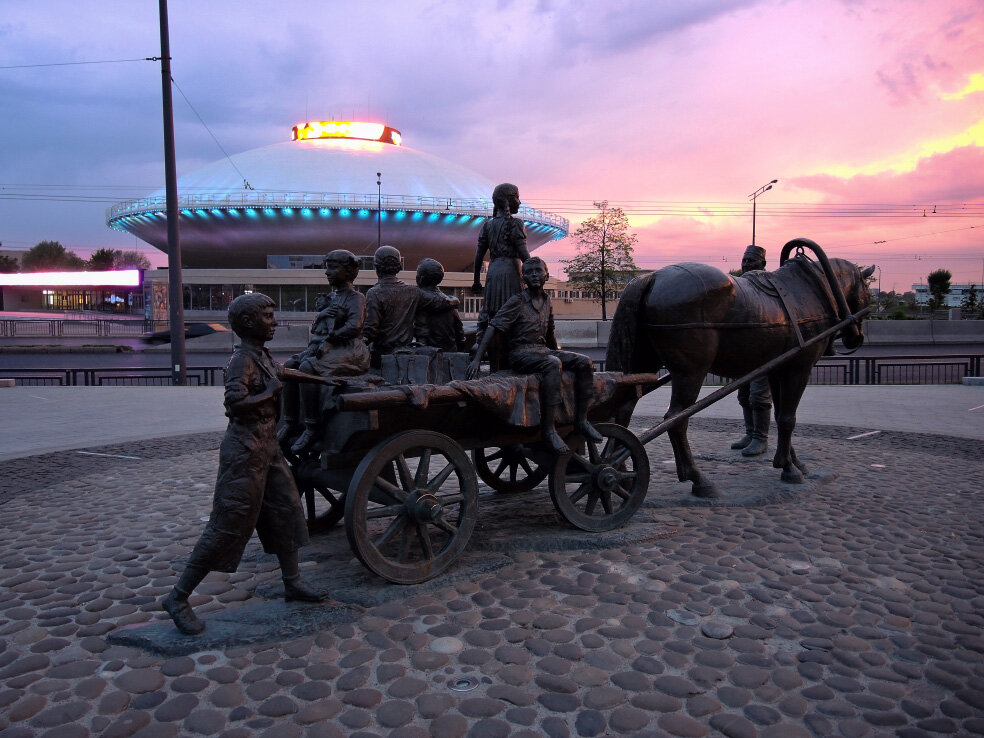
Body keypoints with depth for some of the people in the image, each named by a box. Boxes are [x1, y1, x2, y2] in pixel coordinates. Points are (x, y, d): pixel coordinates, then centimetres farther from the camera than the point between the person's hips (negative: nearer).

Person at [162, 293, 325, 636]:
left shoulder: (263, 357, 13)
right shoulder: (242, 360, -15)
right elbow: (235, 403, -26)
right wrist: (271, 390, -17)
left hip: (267, 448, 10)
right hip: (245, 452, -10)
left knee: (285, 511, 13)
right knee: (228, 527, -5)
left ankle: (292, 583, 26)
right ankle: (178, 598, 8)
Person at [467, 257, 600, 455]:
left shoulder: (546, 300, 16)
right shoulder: (517, 301, -4)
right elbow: (493, 328, -13)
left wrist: (558, 352, 37)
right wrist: (477, 359, -22)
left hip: (543, 350, 7)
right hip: (521, 353, -7)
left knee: (584, 362, -10)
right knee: (553, 364, -35)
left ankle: (581, 420, -9)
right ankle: (548, 429, -37)